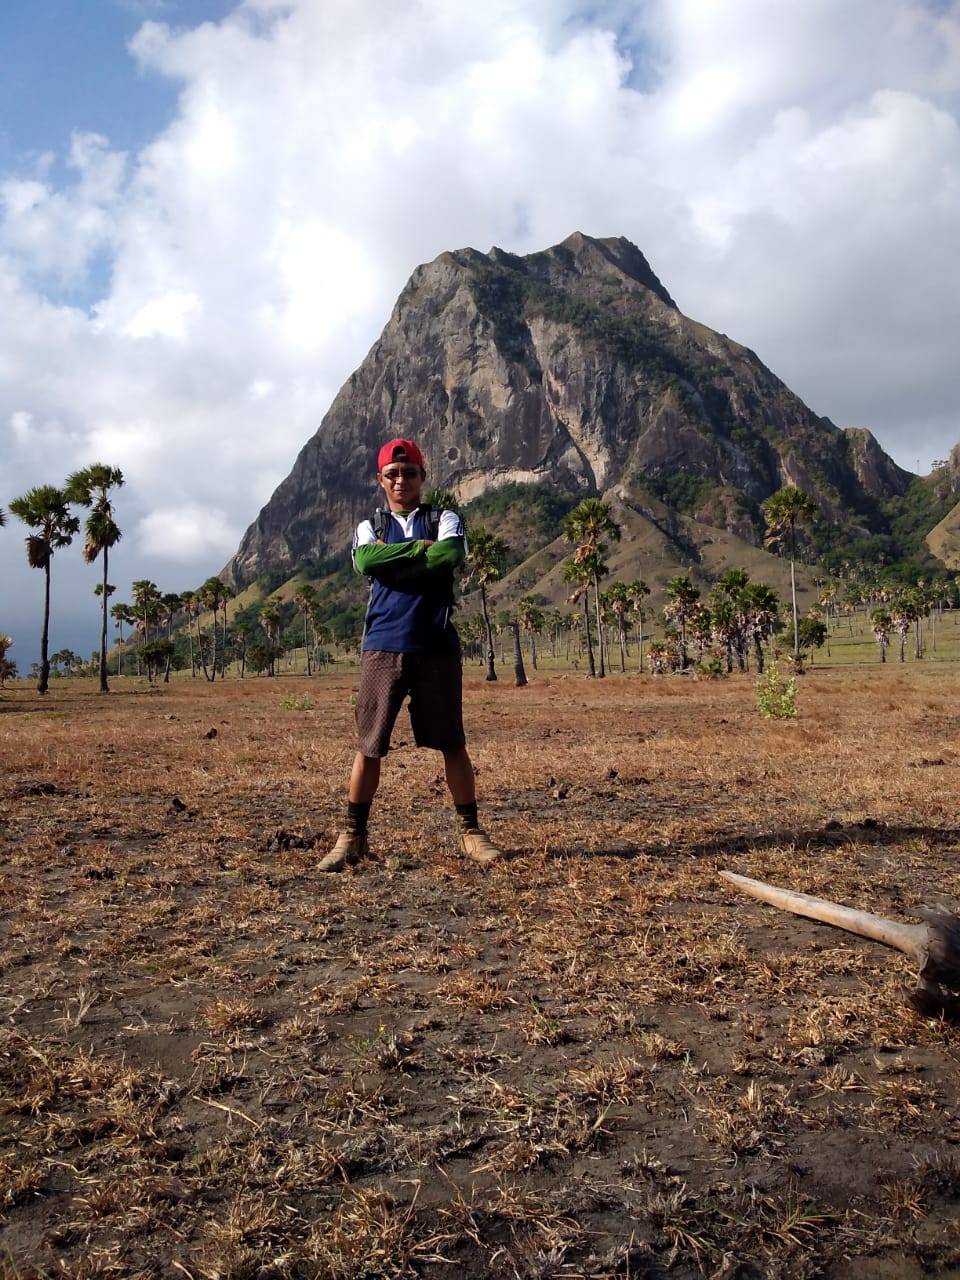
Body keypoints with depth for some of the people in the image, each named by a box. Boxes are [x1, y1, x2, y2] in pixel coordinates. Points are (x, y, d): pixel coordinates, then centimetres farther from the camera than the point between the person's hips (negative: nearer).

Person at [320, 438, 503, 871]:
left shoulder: (445, 520, 12)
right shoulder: (369, 527, 16)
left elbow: (451, 556, -12)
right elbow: (365, 562, -9)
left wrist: (392, 562, -6)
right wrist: (420, 547, -5)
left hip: (437, 646, 0)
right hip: (382, 647, 1)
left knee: (452, 743, 4)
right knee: (369, 746, 2)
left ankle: (471, 832, 14)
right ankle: (352, 837, 11)